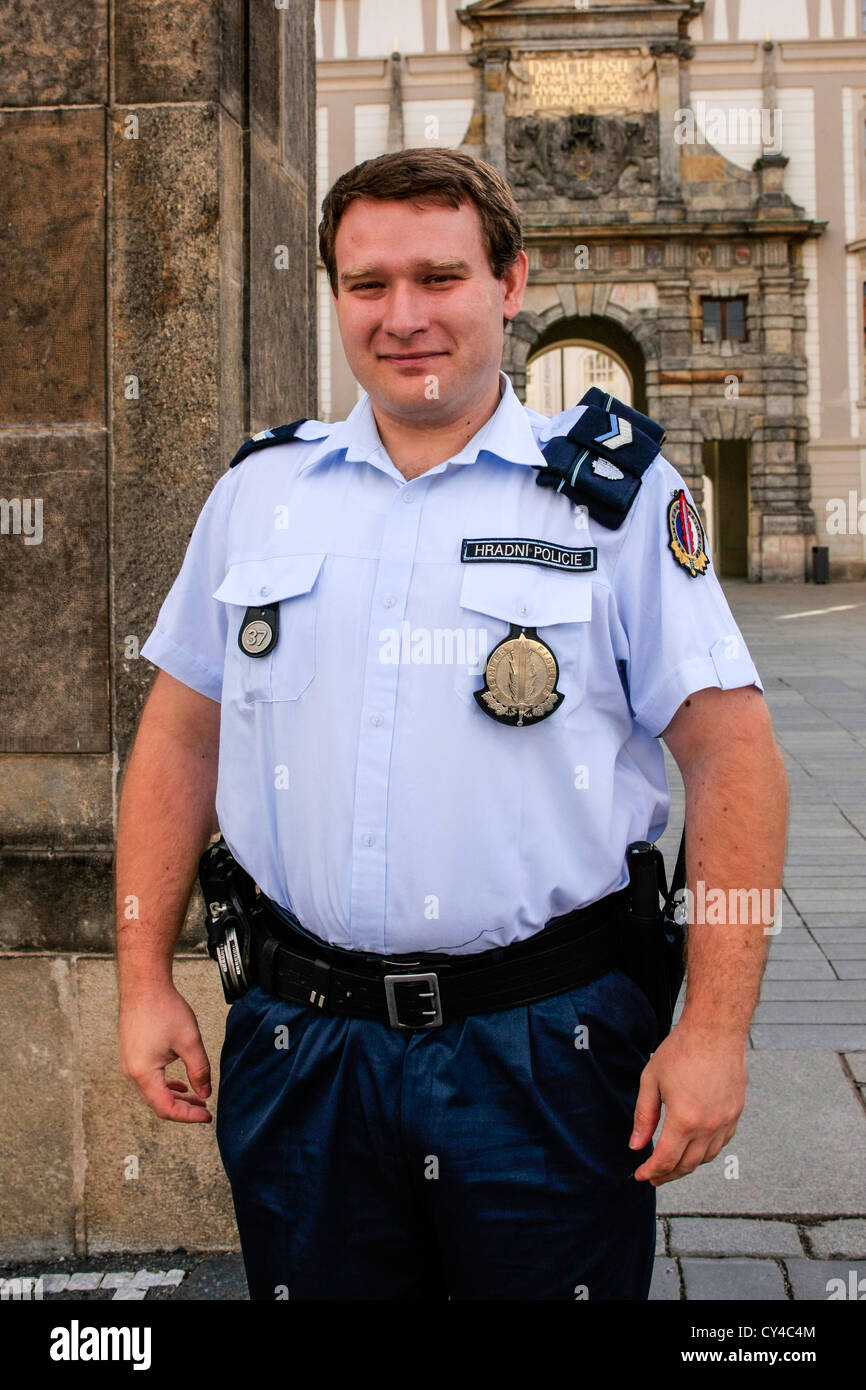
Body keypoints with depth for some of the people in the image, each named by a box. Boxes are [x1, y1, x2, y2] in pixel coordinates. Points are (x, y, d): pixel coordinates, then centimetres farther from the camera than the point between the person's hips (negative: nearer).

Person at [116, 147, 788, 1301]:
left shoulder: (618, 492, -3)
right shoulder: (259, 491, 6)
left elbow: (731, 754, -6)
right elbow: (181, 739, 10)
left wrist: (716, 1031, -11)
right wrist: (145, 979, 5)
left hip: (545, 1050, -2)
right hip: (300, 1047, 3)